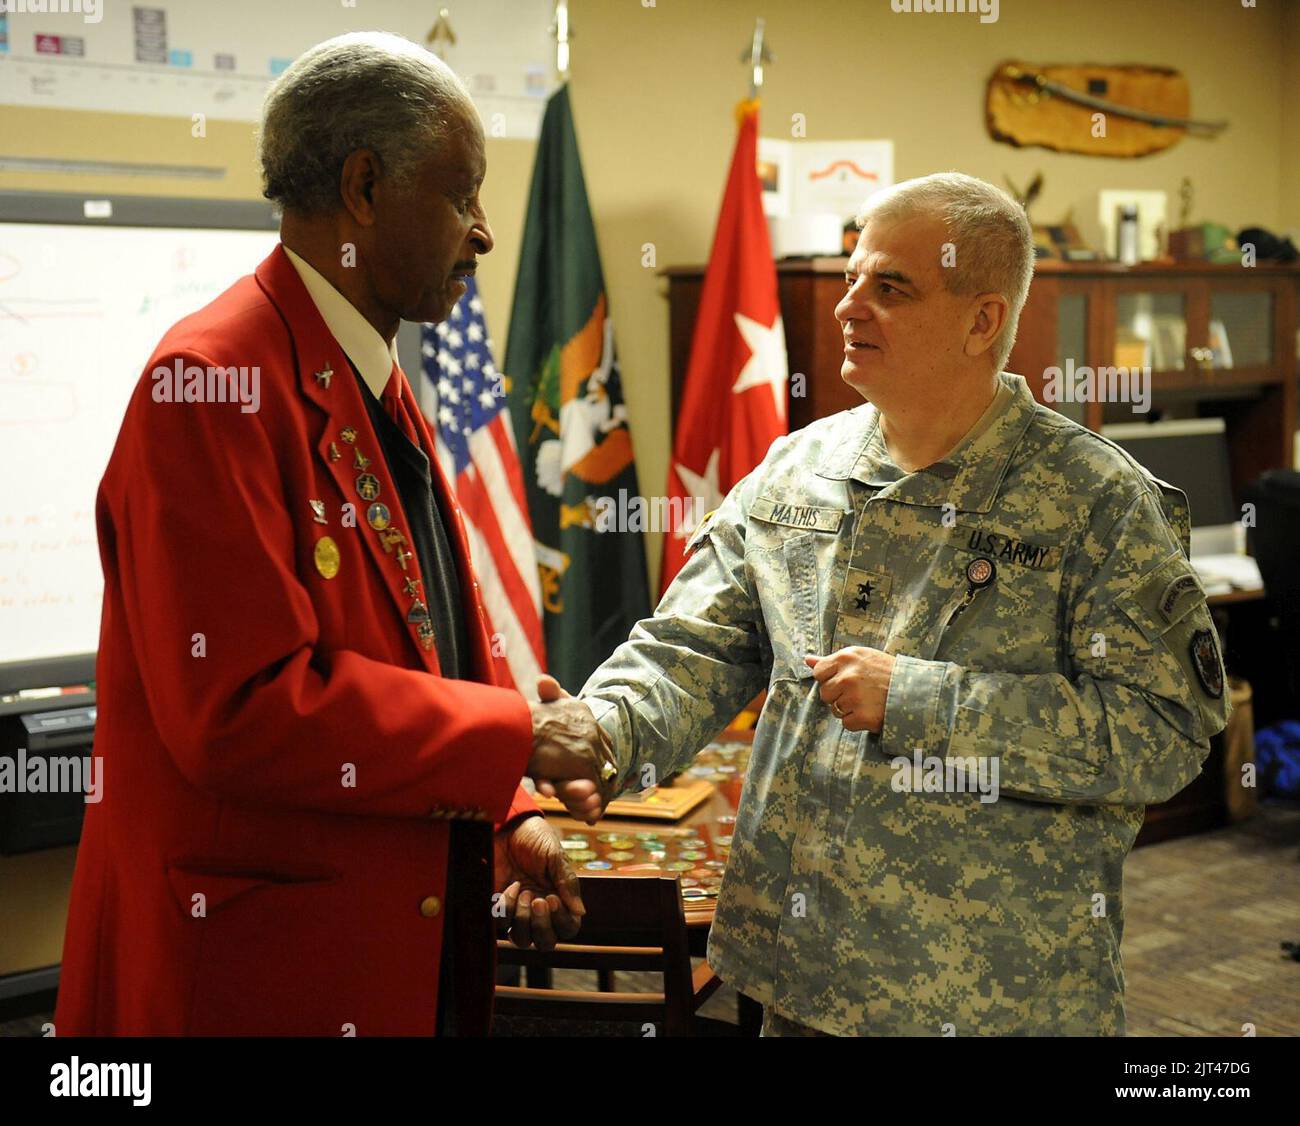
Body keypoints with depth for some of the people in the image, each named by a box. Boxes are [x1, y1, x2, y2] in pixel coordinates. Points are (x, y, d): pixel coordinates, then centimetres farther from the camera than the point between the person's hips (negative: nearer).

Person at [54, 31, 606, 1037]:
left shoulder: (381, 388, 11)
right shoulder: (214, 383, -18)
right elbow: (242, 711, -25)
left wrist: (505, 814, 5)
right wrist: (516, 736, -16)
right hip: (254, 964, -8)